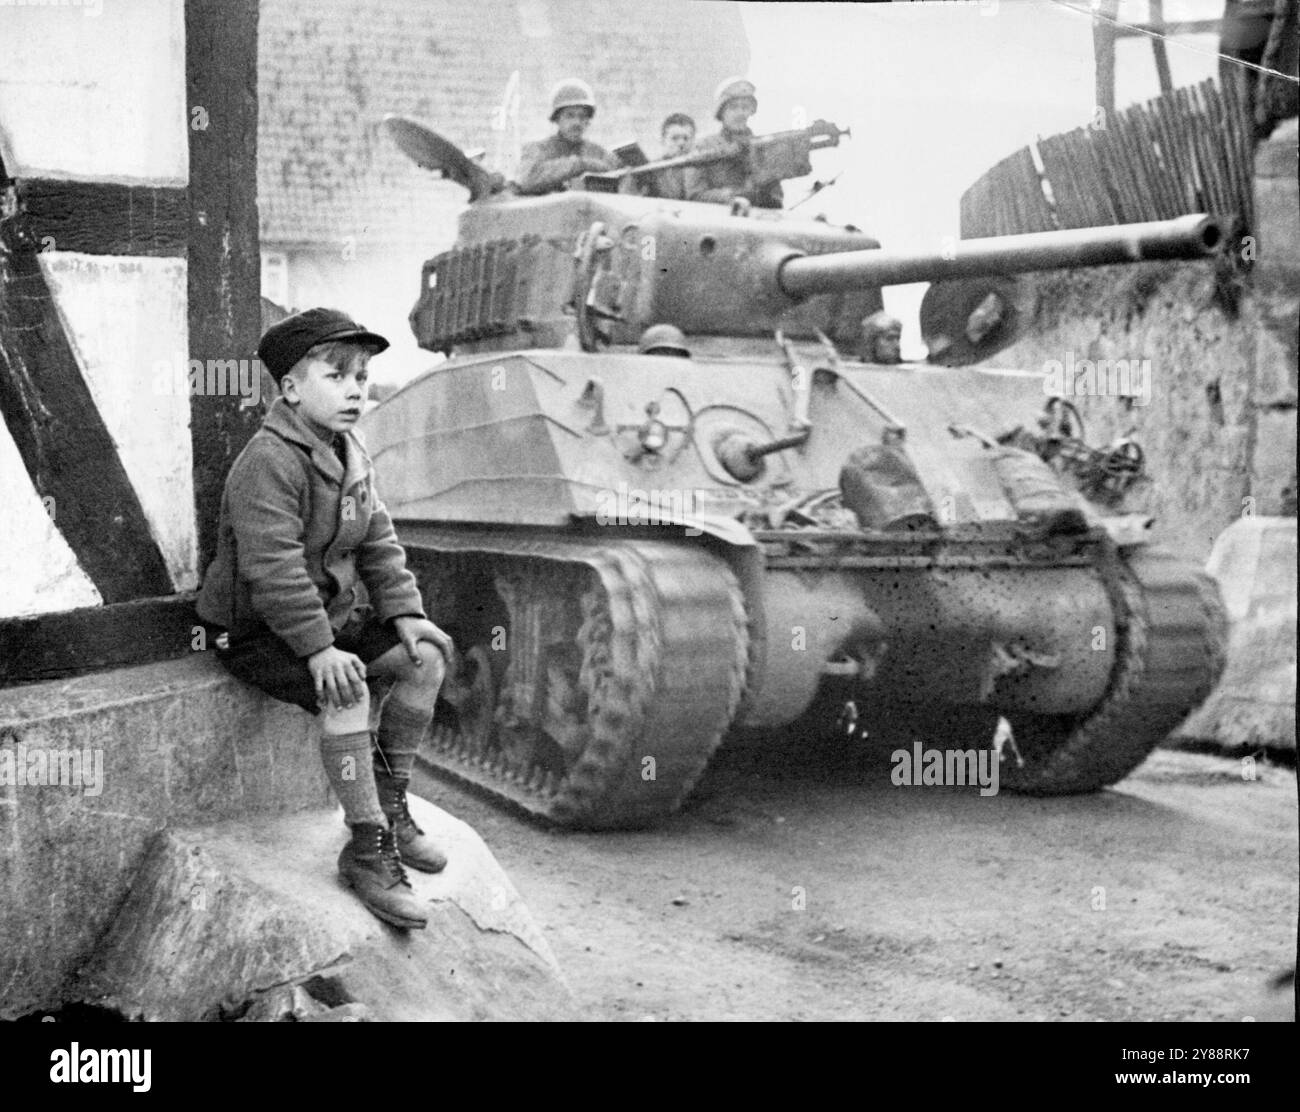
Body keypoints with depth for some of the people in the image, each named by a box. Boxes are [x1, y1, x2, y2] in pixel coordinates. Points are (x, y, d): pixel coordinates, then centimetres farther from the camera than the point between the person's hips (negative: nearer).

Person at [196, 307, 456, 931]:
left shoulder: (351, 458, 9)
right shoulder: (267, 462, -22)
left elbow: (378, 543, 12)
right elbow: (272, 566, -29)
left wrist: (404, 612, -2)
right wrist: (318, 648, -31)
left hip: (333, 615, 9)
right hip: (258, 629, -9)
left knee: (427, 656, -3)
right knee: (346, 691, -31)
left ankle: (388, 803, 7)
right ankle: (369, 849, -22)